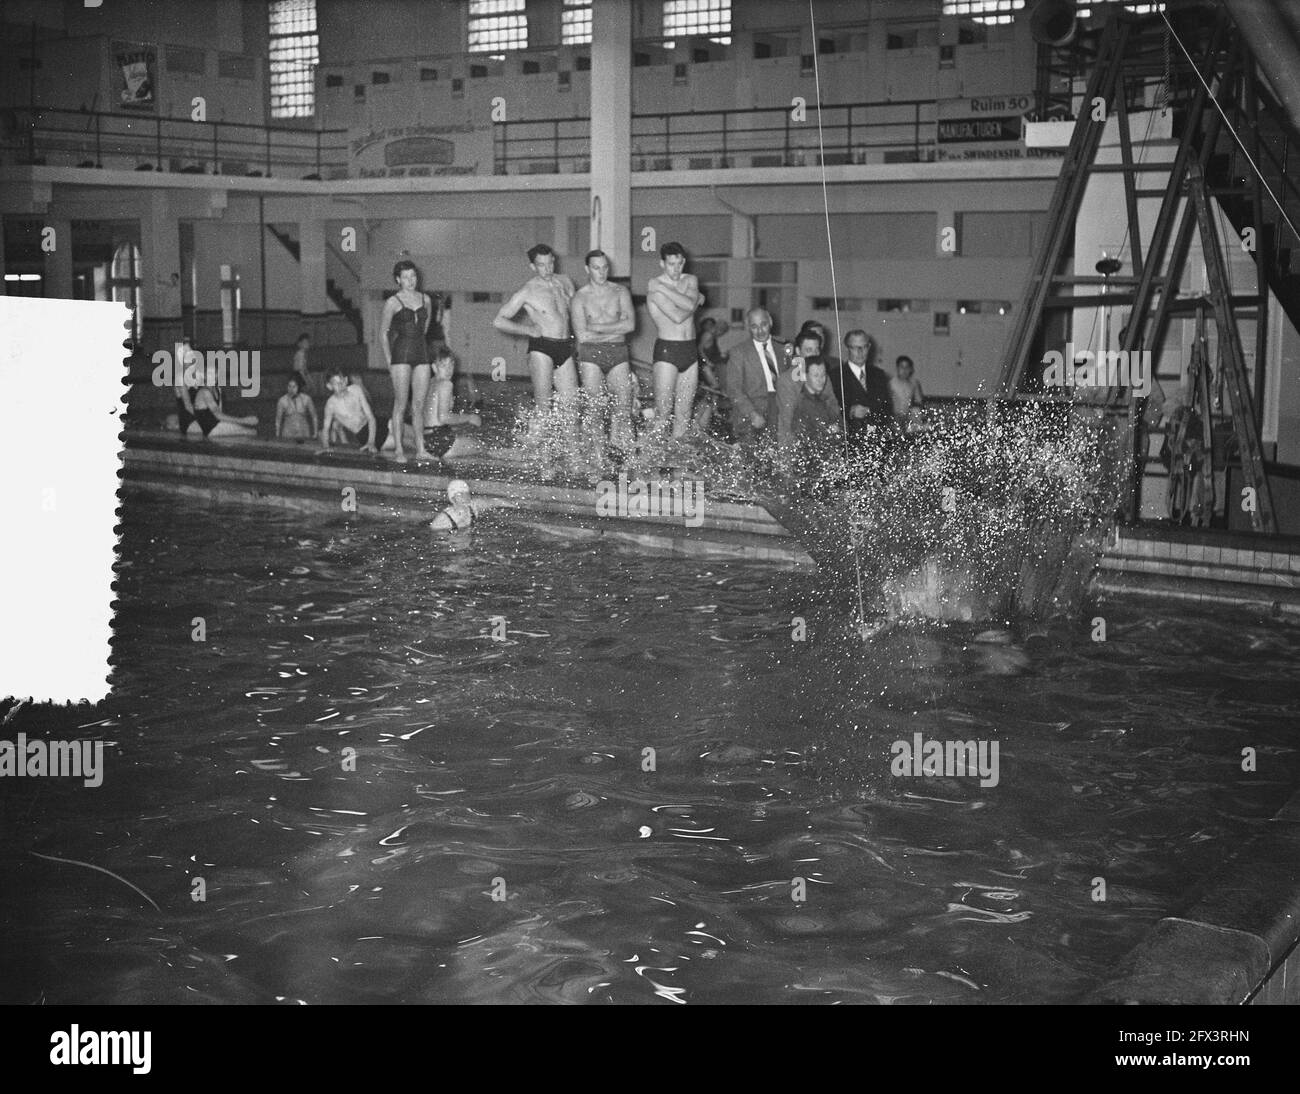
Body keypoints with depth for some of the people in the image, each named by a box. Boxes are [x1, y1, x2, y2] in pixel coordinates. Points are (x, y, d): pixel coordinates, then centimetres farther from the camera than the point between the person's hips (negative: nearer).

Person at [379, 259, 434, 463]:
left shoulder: (425, 300, 9)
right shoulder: (392, 303, -2)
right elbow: (383, 334, 2)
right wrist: (389, 362, -2)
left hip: (422, 353, 4)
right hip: (401, 354, -4)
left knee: (419, 405, 4)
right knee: (401, 404, -4)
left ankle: (420, 449, 8)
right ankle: (398, 450, 0)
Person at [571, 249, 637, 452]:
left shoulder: (620, 292, 8)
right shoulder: (580, 297, 1)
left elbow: (630, 324, -5)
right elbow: (582, 335, -9)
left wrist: (597, 328, -8)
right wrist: (616, 330, -4)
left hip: (618, 353, 2)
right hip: (591, 354, -2)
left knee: (624, 405, -5)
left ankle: (621, 450, 5)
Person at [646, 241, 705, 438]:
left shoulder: (690, 280, 11)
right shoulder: (654, 285, -6)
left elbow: (689, 304, -11)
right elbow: (677, 317, -16)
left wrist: (663, 288, -12)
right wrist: (698, 300, 0)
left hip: (690, 350, 5)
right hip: (667, 350, -5)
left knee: (684, 414, 6)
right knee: (663, 414, -10)